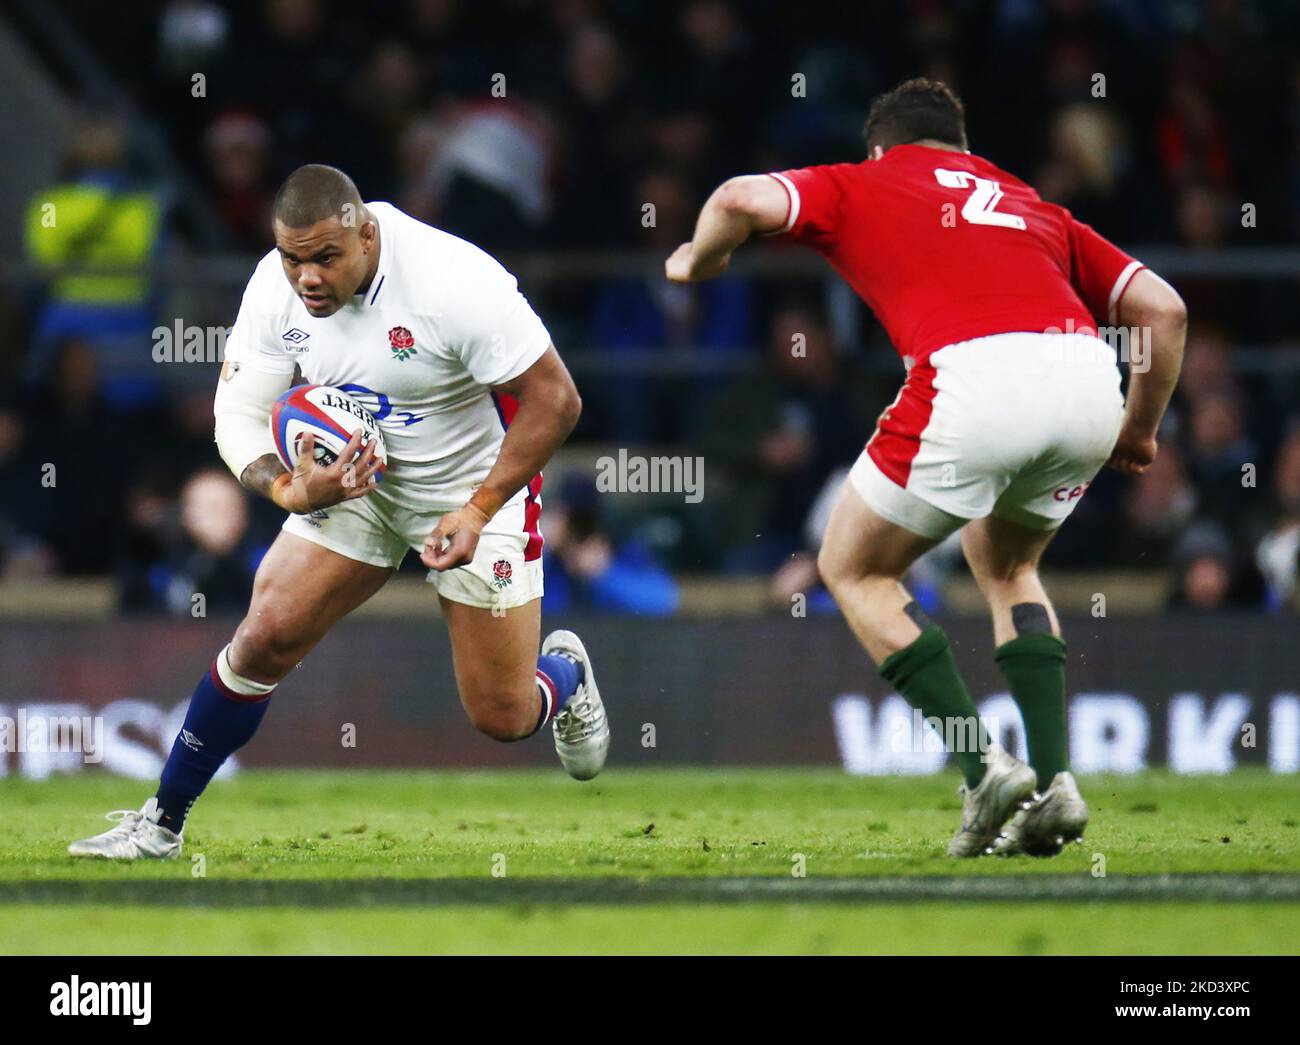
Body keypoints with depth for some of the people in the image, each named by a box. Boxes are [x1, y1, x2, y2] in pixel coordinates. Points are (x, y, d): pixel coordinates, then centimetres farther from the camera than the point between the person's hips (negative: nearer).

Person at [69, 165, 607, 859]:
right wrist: (291, 491, -29)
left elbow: (554, 399, -24)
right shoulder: (276, 286, -16)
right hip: (352, 476, 4)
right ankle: (161, 822, 2)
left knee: (501, 717, -2)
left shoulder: (454, 283, -31)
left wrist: (476, 511, -25)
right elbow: (237, 412, -9)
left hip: (479, 483, -4)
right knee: (265, 637, -11)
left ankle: (565, 672, 36)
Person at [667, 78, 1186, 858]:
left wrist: (697, 260, 25)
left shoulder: (859, 186, 22)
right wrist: (1140, 432, 37)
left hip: (975, 376, -5)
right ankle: (1055, 782, 15)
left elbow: (745, 200, 4)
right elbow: (1163, 308, 26)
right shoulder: (1034, 209, 33)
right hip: (1087, 375, 5)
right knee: (1006, 565, 31)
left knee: (855, 570, 18)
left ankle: (984, 768, 4)